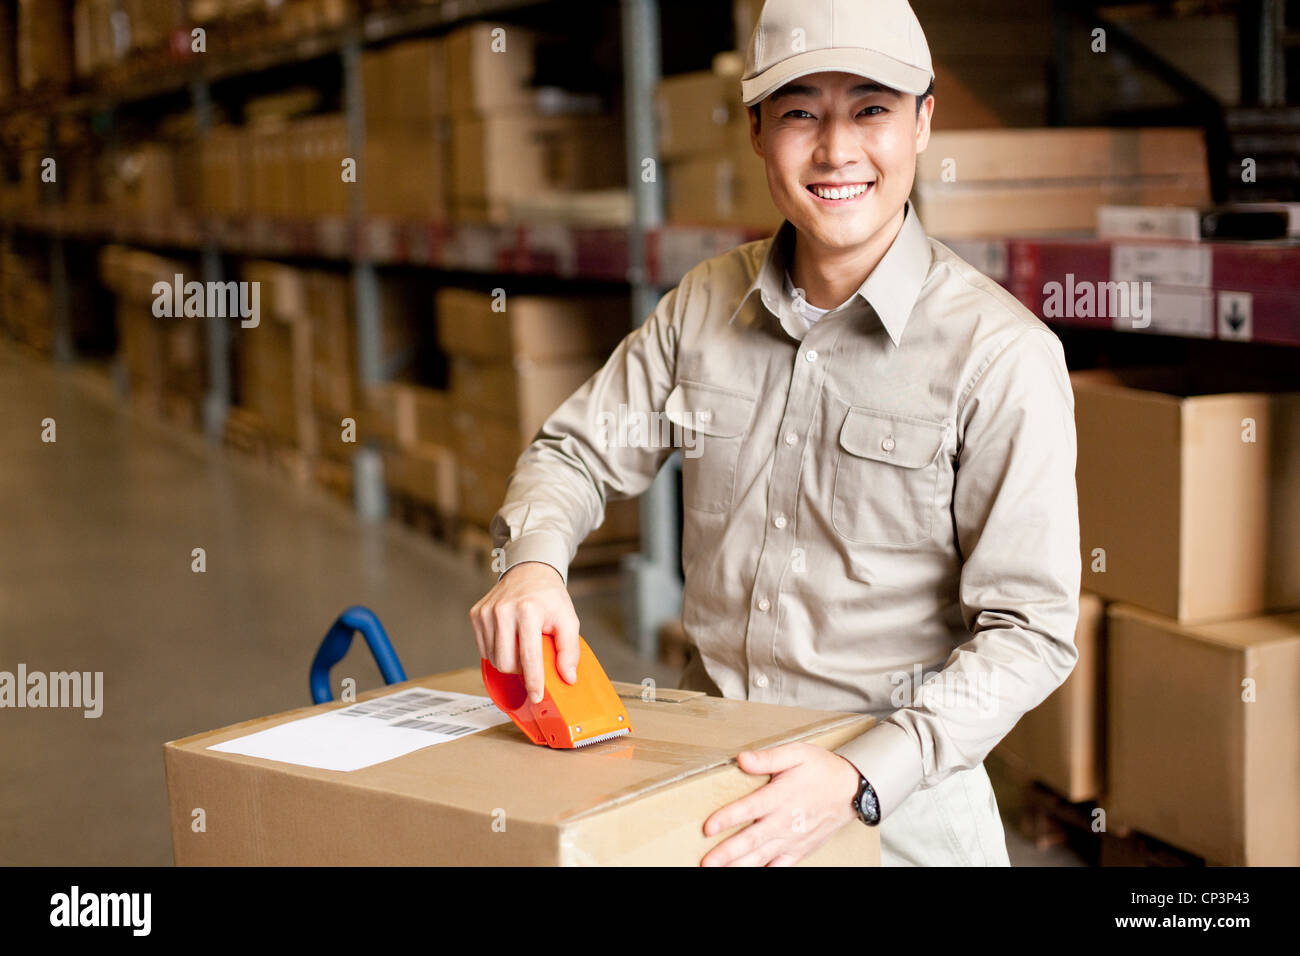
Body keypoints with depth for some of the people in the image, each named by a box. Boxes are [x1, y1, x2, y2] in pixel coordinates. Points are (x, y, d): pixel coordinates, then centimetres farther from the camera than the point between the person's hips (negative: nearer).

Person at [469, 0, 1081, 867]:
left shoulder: (1003, 354, -15)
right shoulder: (705, 304, 0)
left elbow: (1030, 632, -16)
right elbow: (579, 452, 10)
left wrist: (861, 779, -27)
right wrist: (534, 561, -12)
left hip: (896, 803, -3)